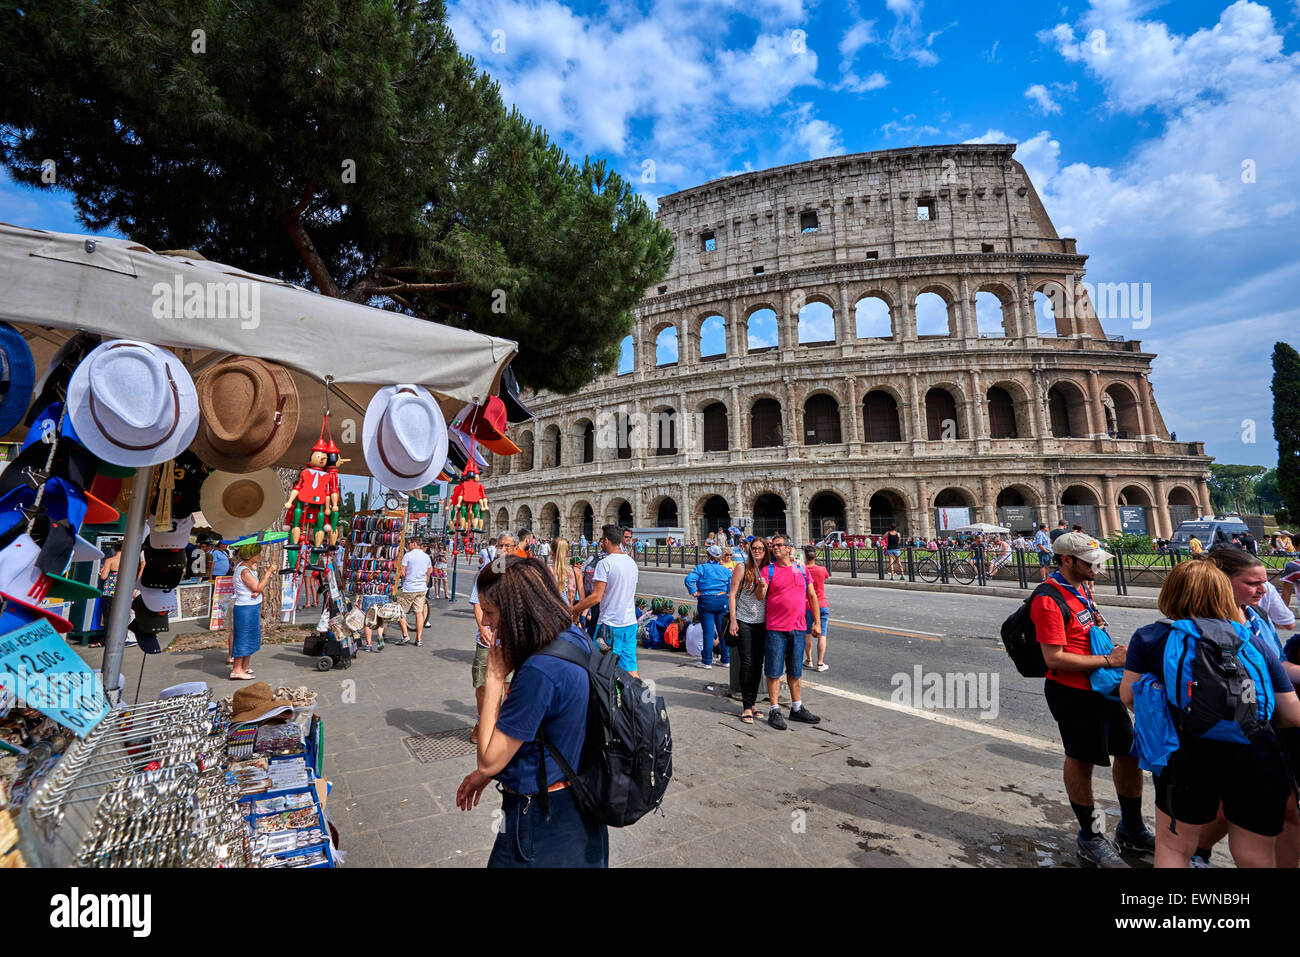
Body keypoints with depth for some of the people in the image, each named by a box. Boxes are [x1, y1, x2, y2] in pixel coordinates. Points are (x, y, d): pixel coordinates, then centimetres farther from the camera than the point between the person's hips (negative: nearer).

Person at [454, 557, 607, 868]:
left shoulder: (539, 672, -33)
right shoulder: (576, 638, -5)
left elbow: (488, 760, -21)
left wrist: (495, 676, -20)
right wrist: (486, 774, 9)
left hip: (543, 824, -8)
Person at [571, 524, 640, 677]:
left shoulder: (605, 563, -14)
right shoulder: (632, 562, 9)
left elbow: (596, 597, -19)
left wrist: (574, 610, -7)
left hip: (610, 624, -7)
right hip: (631, 623, 7)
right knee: (630, 667, 12)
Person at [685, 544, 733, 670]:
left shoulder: (702, 568, -3)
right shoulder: (726, 570, 7)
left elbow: (689, 579, -17)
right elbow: (731, 589, 4)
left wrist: (694, 592, -7)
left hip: (706, 602, -3)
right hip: (722, 601, 3)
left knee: (708, 632, 2)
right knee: (723, 631, 11)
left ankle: (707, 661, 9)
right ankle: (726, 659, 20)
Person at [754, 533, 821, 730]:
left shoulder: (801, 569, 9)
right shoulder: (768, 570, -1)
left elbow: (812, 596, 14)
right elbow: (760, 596, -11)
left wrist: (817, 622, 11)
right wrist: (761, 587, -34)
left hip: (798, 628, 3)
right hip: (775, 628, -3)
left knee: (795, 671, 14)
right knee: (774, 671, 1)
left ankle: (797, 708, 27)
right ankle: (774, 710, 12)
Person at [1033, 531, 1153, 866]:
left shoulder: (1080, 587, 8)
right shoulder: (1048, 600, -23)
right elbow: (1054, 658, -25)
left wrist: (1097, 622, 6)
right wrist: (1108, 660, -20)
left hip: (1102, 687, 9)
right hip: (1073, 693, -9)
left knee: (1129, 751, 18)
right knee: (1081, 761, 7)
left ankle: (1131, 828, 40)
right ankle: (1090, 837, 26)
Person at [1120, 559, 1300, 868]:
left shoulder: (1150, 637, -1)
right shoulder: (1253, 641, 6)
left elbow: (1128, 695, -2)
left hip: (1188, 754, -3)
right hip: (1258, 759, 3)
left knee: (1173, 847, 18)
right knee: (1256, 859, 22)